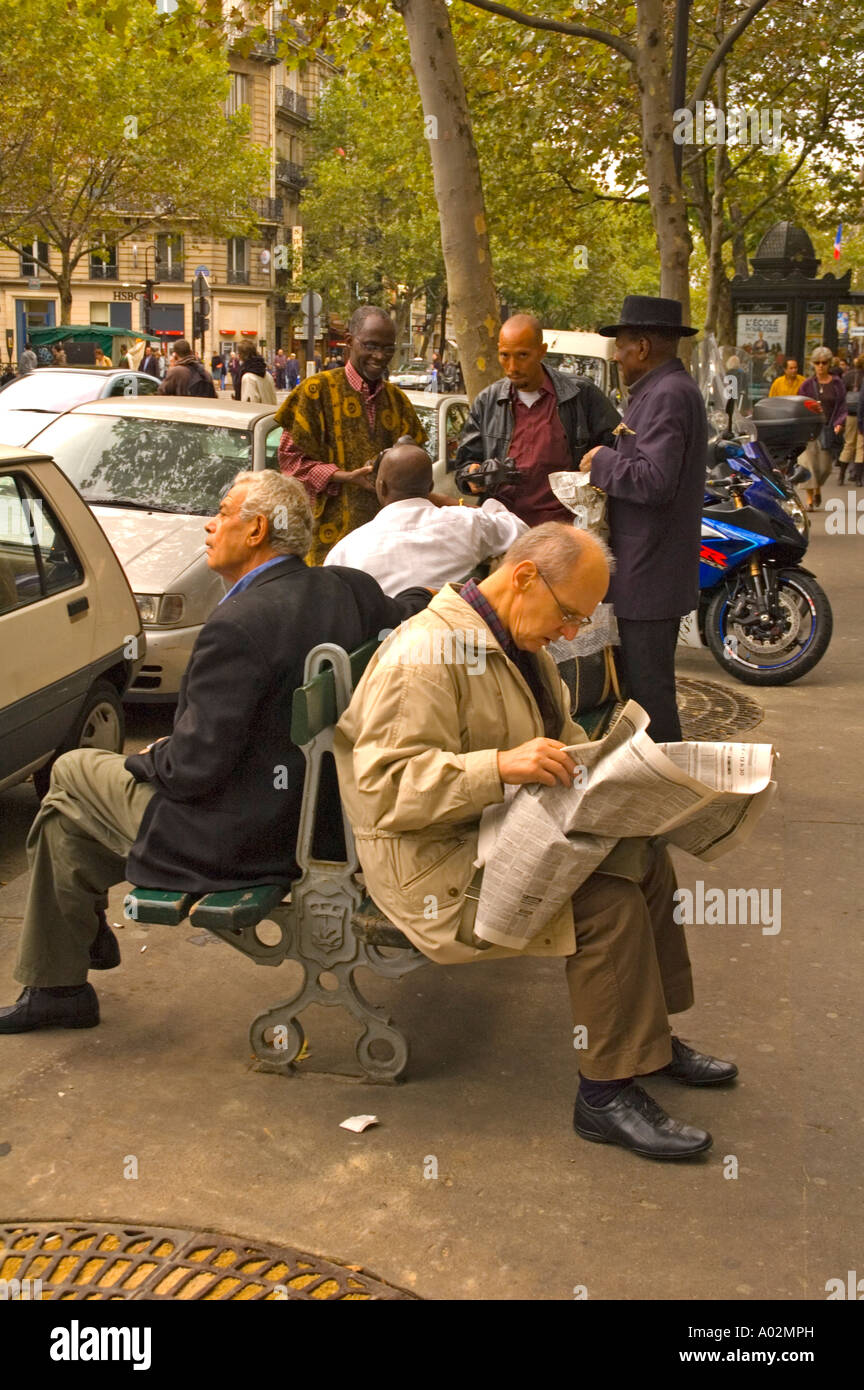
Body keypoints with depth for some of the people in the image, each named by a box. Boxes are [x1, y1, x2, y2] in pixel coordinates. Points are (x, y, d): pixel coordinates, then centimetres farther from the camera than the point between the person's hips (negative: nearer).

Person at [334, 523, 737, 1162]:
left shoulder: (520, 642, 12)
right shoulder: (425, 653, -21)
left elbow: (561, 739, 25)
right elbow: (388, 785, -28)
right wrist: (500, 767, -38)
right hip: (438, 856, -10)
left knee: (647, 855, -2)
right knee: (609, 903, -23)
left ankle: (649, 1035, 14)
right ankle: (607, 1095, -10)